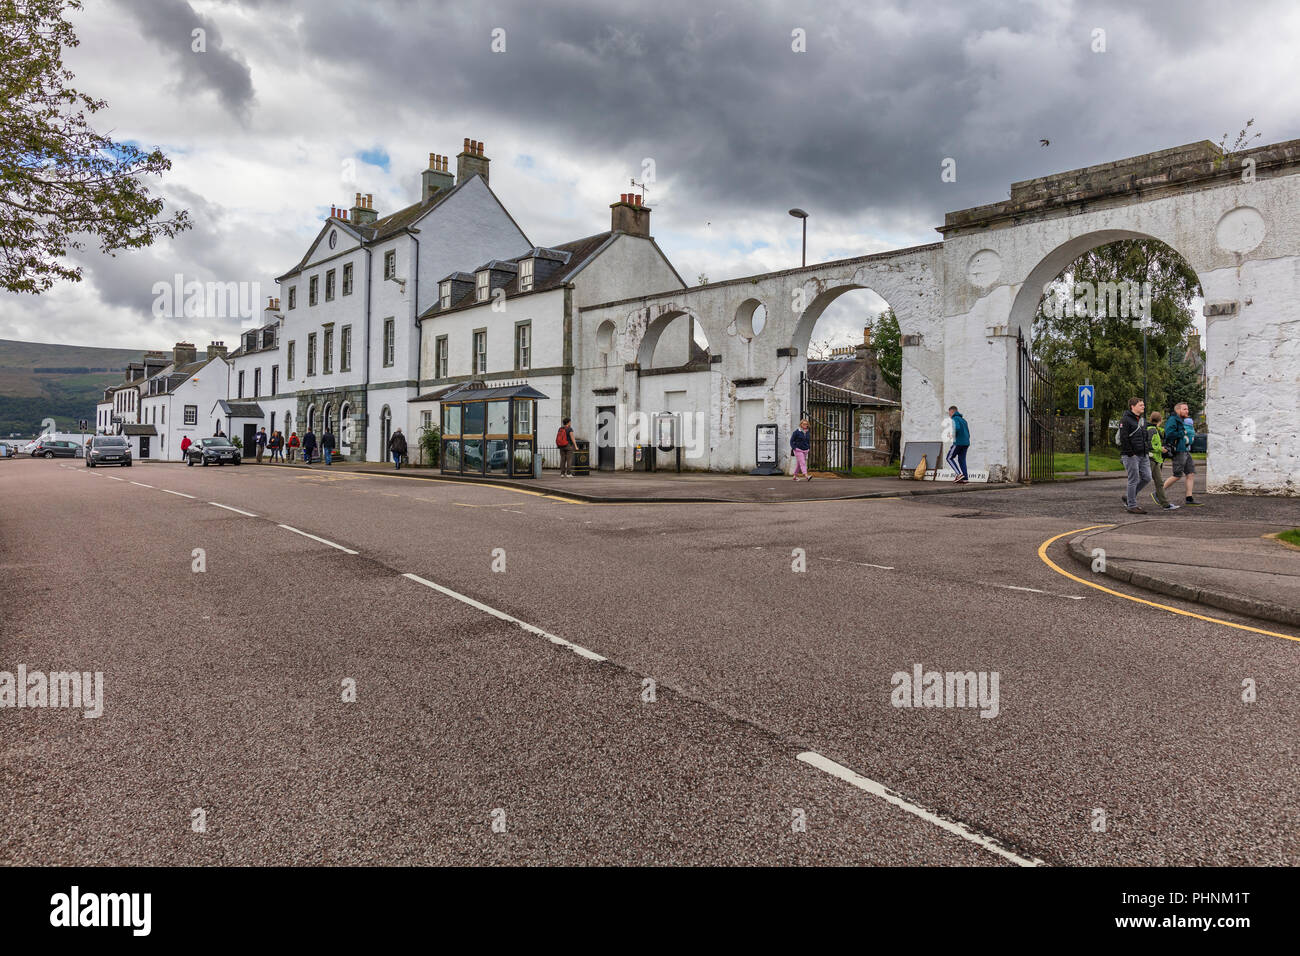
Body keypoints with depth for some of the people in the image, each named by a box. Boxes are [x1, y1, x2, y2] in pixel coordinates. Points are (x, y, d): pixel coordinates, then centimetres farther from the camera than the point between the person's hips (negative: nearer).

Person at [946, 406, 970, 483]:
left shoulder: (954, 419, -5)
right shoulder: (963, 420, 22)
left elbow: (957, 428, -24)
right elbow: (968, 433, 21)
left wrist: (953, 436, -7)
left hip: (958, 442, -8)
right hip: (966, 443, 8)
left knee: (949, 458, 3)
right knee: (962, 459, 8)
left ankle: (959, 474, -12)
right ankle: (964, 478, -1)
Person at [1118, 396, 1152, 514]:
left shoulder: (1142, 420, 18)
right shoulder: (1125, 420, -9)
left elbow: (1146, 437, 25)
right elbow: (1123, 439, -15)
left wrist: (1148, 450, 14)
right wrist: (1130, 454, -18)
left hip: (1143, 456, 8)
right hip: (1132, 456, -8)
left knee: (1147, 478, 6)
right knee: (1133, 480, -5)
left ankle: (1129, 497, 21)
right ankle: (1131, 506, 3)